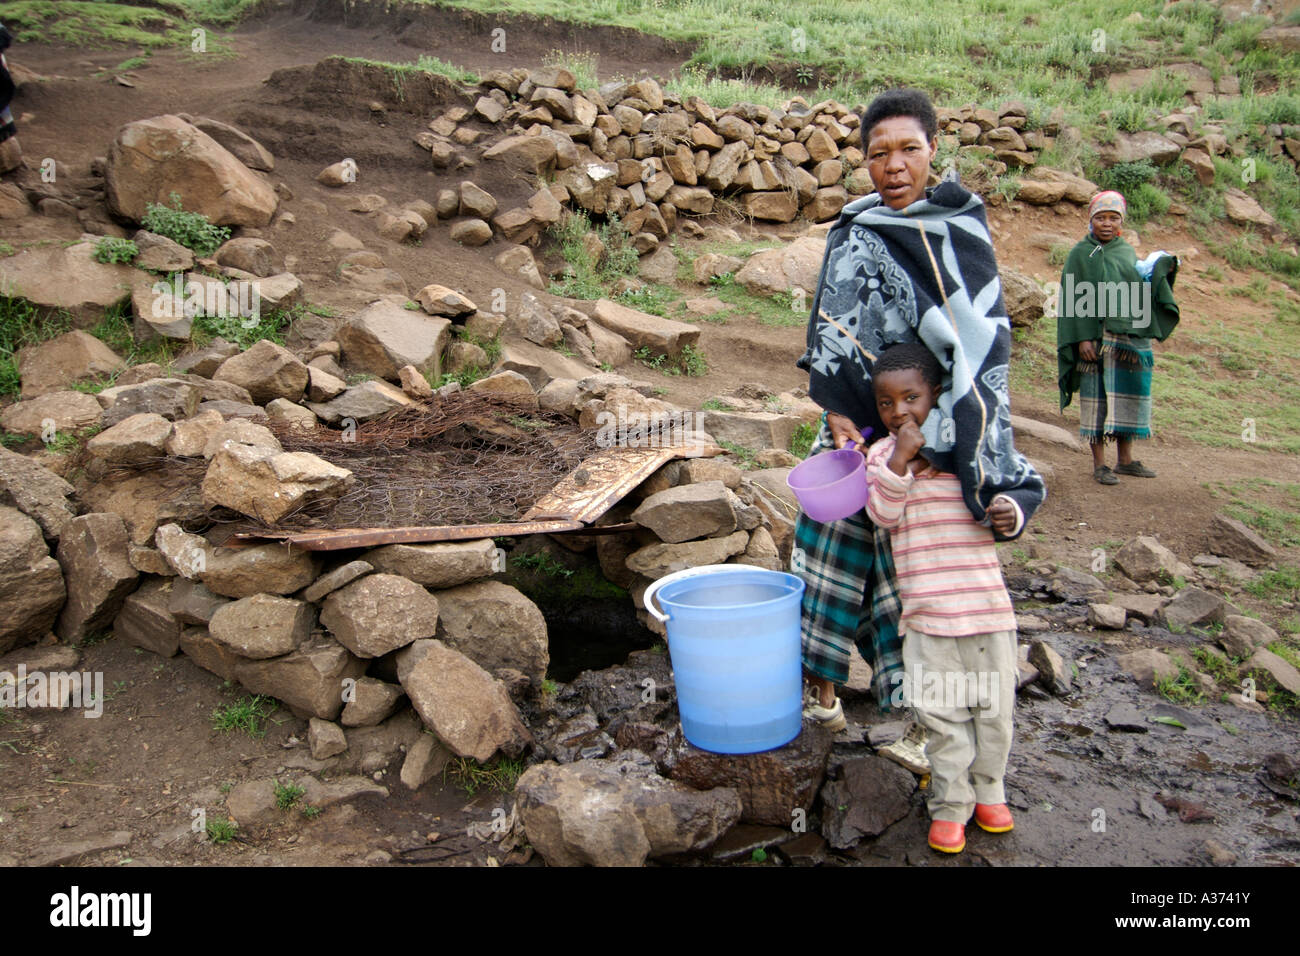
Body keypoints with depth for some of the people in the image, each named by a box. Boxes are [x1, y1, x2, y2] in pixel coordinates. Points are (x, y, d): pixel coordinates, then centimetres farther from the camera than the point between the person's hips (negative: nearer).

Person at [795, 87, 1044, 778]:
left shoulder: (960, 233, -11)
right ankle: (821, 691, 27)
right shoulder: (854, 229, 3)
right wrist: (837, 410, -7)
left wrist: (944, 440, -24)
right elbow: (832, 322, 1)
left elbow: (975, 343, -18)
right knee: (832, 544, 11)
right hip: (855, 422, 5)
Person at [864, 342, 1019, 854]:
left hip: (986, 604, 1)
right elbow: (883, 513, -12)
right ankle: (950, 805, 21)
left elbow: (999, 498, 15)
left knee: (994, 706, 12)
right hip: (927, 612, -1)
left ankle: (987, 789, 34)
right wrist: (900, 459, -22)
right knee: (943, 713, 5)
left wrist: (1008, 516, -8)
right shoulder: (883, 454, 1)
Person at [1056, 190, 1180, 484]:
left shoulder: (1128, 252, 14)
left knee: (1127, 396, 9)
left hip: (1130, 337, 5)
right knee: (1097, 397, -2)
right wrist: (1082, 338, -15)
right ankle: (1099, 464, 4)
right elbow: (1073, 300, -6)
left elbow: (1142, 291, 12)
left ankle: (1125, 459, 20)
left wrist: (1161, 271, -5)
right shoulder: (1080, 254, 0)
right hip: (1095, 339, -5)